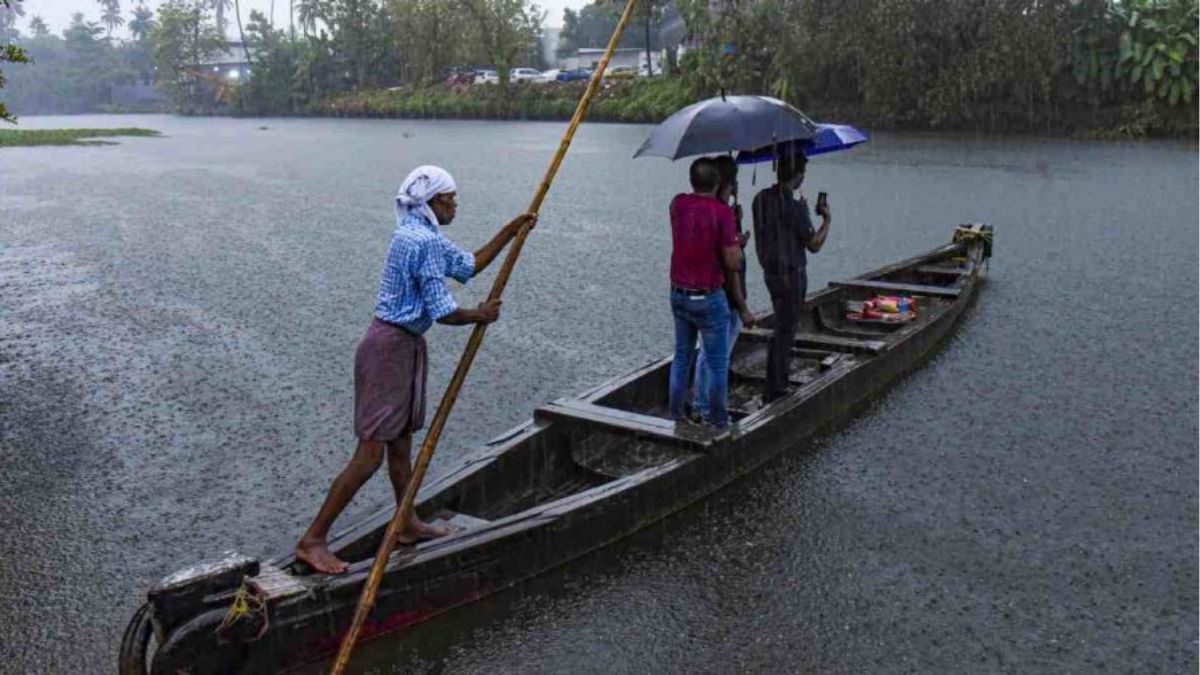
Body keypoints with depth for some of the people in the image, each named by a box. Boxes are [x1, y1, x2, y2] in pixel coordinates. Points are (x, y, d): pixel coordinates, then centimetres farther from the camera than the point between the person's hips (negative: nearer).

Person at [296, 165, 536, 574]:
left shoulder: (418, 235, 14)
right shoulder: (426, 241, -18)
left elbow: (470, 266, 24)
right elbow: (442, 312, -19)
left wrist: (510, 231, 22)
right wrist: (480, 316, -1)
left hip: (403, 346, 11)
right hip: (392, 347, -11)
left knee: (401, 441, 19)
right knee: (369, 454, -8)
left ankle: (408, 524, 33)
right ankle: (313, 540, -1)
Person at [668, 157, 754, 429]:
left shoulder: (677, 204, -3)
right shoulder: (722, 212, -18)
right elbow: (733, 263, -18)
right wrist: (738, 243, 1)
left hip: (678, 294, 5)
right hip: (709, 298, -5)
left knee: (682, 357, 18)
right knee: (717, 363, 9)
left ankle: (676, 415, 24)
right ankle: (717, 419, 17)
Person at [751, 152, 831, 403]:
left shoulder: (760, 199, 1)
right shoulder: (793, 207, -22)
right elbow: (814, 245, -14)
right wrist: (827, 219, 0)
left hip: (770, 272, 8)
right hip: (791, 276, -8)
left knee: (784, 326, 22)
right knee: (784, 332, 1)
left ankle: (779, 381, 30)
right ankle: (773, 392, 7)